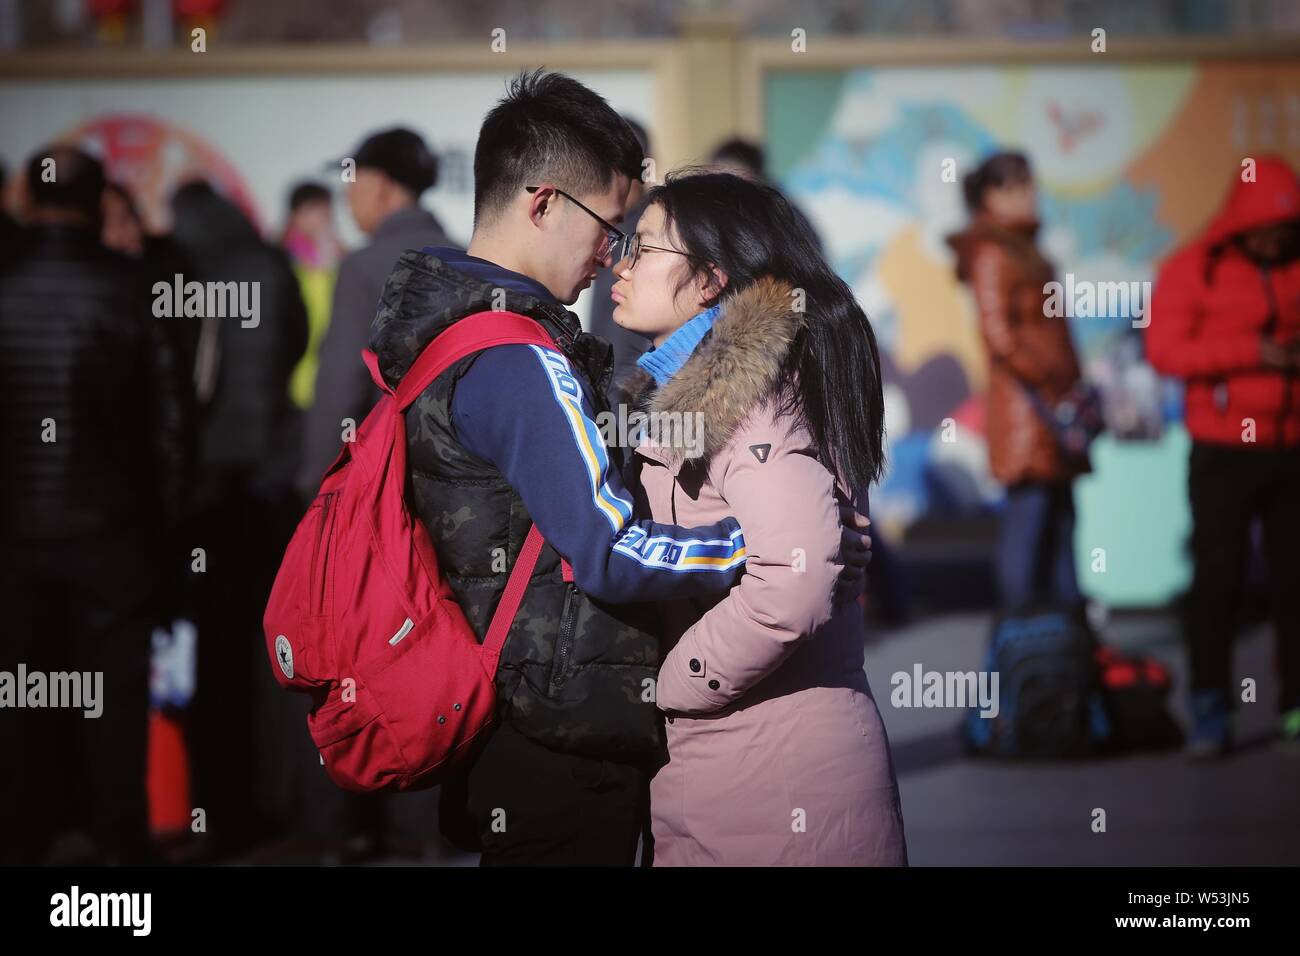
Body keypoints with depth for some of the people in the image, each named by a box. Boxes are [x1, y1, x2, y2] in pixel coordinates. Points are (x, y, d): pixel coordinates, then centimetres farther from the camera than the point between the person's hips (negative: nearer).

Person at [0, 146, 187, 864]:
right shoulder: (129, 287, -8)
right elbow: (166, 415, -6)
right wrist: (165, 515, 4)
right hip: (112, 531, -1)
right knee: (113, 693, 6)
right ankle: (119, 843, 9)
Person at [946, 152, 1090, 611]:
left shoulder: (1022, 252, 19)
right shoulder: (992, 254, -11)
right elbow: (997, 333, -18)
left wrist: (1071, 388, 15)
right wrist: (1048, 383, -17)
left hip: (1053, 408, 10)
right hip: (1026, 407, -10)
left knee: (1059, 518, 11)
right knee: (1028, 517, -7)